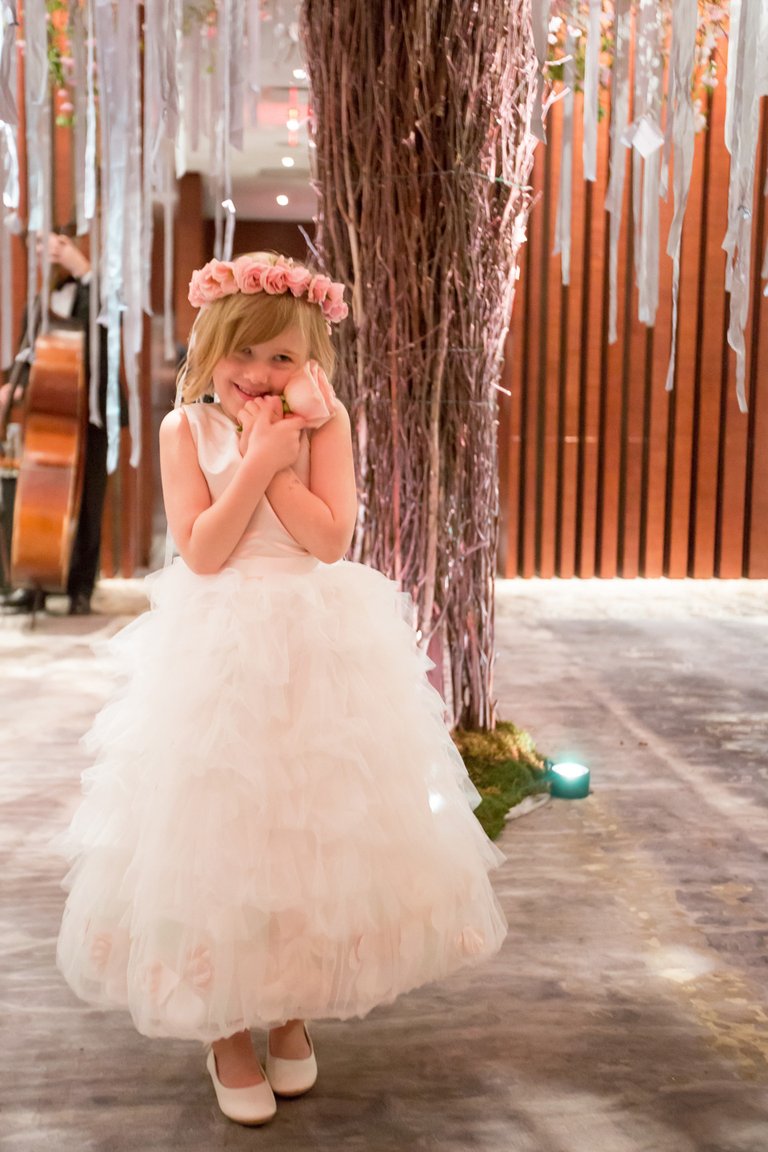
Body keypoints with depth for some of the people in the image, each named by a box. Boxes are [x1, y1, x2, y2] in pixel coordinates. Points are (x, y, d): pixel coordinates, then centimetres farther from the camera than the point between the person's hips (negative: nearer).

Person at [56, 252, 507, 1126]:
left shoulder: (323, 424, -1)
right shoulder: (185, 429, -3)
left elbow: (330, 538, -12)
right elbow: (201, 551, -13)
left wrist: (272, 458, -15)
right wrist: (258, 458, -16)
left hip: (320, 654, 1)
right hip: (218, 654, -1)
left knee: (311, 831, 10)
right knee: (218, 835, 5)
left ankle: (291, 1010, 34)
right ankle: (226, 1031, 26)